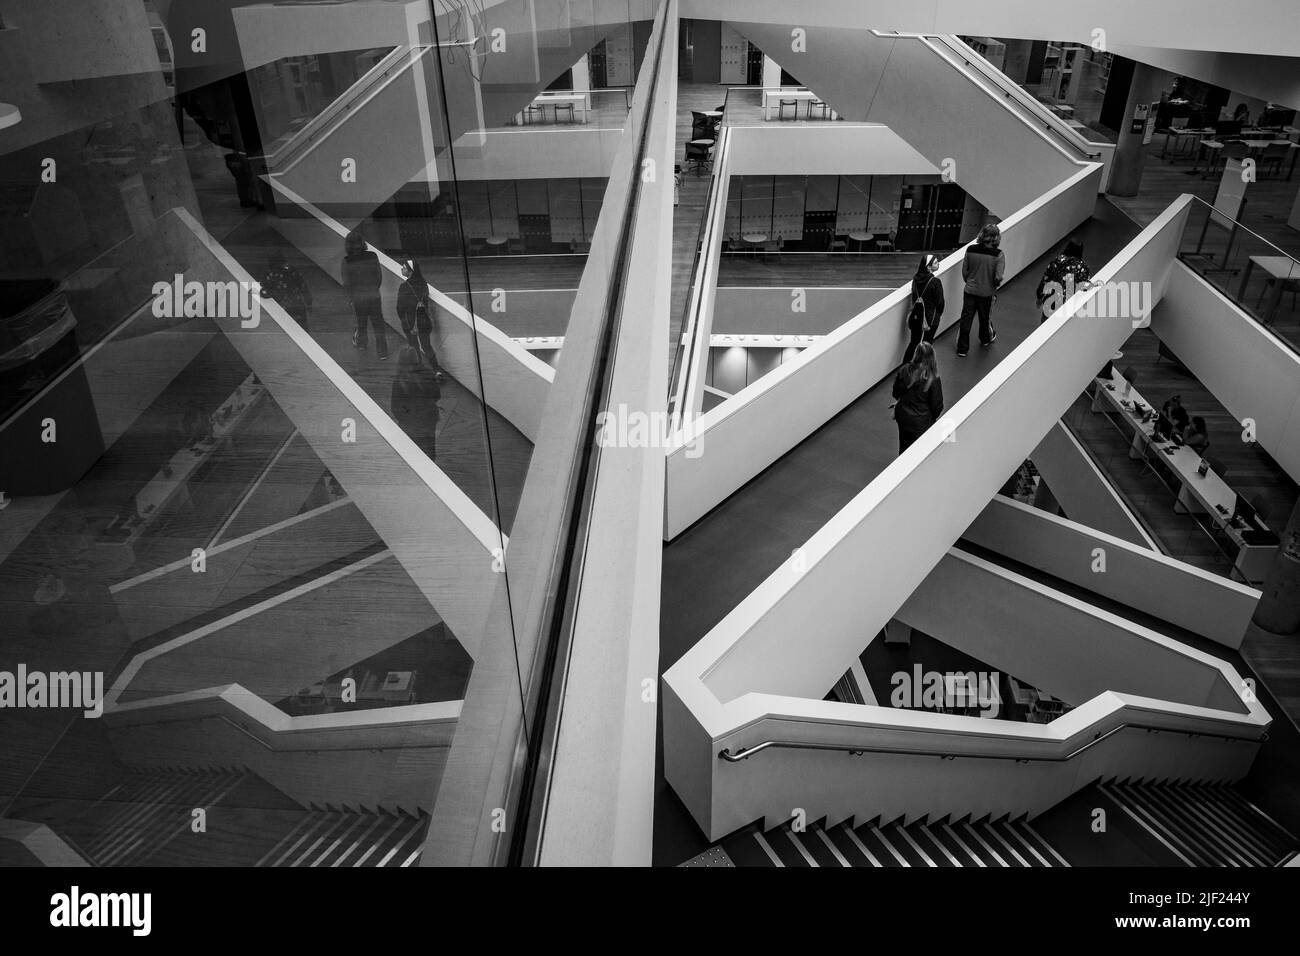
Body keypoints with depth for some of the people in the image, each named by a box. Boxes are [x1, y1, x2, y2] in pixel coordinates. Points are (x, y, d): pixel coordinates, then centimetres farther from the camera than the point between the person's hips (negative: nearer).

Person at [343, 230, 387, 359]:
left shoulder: (347, 261, -14)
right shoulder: (372, 256, -10)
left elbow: (346, 283, -9)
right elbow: (379, 276, 0)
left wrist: (351, 296, 8)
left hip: (357, 297, 0)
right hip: (374, 296, 0)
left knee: (361, 322, 23)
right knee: (378, 324, 7)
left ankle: (361, 343, 46)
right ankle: (383, 353, 7)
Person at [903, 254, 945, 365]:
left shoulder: (916, 279, -3)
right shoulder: (935, 282, -20)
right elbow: (940, 302, -11)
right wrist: (938, 314, 7)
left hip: (916, 315, 5)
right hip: (930, 318, -5)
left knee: (914, 341, 20)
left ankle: (905, 364, 26)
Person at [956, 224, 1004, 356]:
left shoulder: (970, 250, -12)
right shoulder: (998, 255, -19)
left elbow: (964, 271, -3)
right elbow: (998, 278, -19)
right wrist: (995, 285, 3)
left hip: (969, 291, 1)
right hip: (987, 292, -1)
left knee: (966, 318, 11)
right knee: (985, 317, 23)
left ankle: (962, 348, 17)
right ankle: (986, 340, 48)